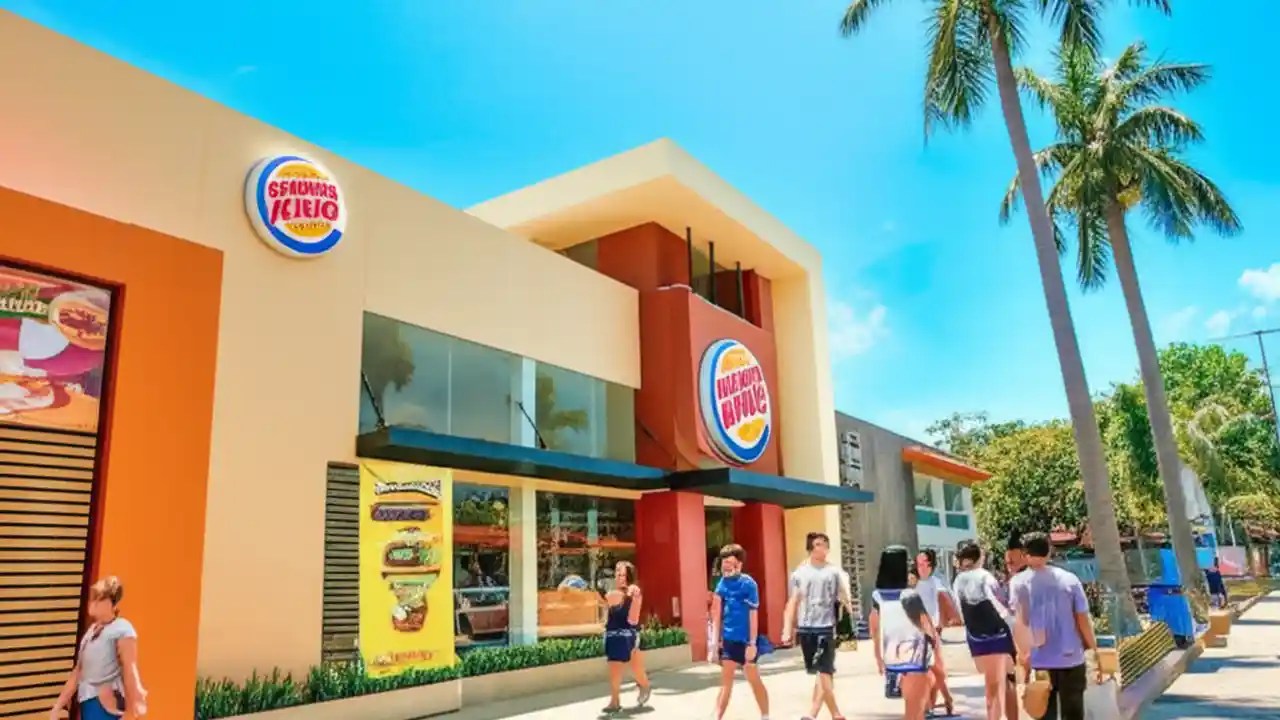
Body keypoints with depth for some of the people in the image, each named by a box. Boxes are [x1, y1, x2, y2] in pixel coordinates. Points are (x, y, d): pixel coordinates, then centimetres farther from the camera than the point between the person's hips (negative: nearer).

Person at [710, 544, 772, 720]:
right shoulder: (722, 583, 3)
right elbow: (717, 613, 7)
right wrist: (716, 640, 4)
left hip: (745, 640, -4)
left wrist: (752, 643, -14)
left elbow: (753, 615, -12)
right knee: (726, 682, 5)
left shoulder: (748, 584, -12)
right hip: (728, 639, 4)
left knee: (754, 680, 9)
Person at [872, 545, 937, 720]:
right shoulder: (910, 596, -16)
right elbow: (930, 630, -7)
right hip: (914, 660, -6)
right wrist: (939, 655, 8)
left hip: (892, 661, 6)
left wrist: (879, 658, 19)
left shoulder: (877, 596, -1)